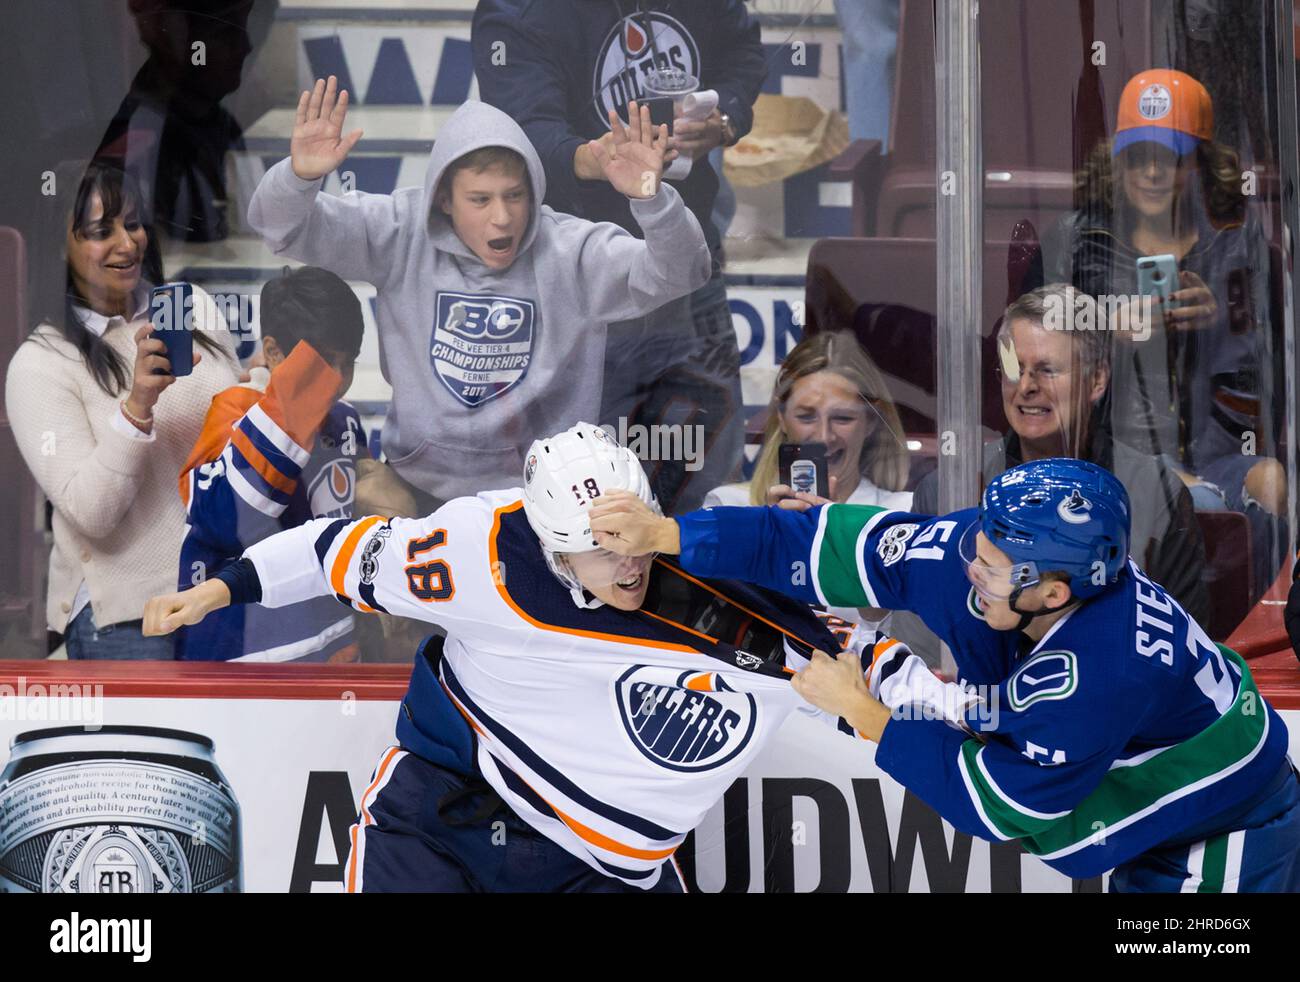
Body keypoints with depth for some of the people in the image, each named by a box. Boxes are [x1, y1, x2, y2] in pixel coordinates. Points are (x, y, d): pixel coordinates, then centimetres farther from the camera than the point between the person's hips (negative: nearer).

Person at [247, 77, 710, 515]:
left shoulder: (573, 252, -10)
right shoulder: (402, 234, -6)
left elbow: (678, 273, -21)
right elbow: (283, 227, -10)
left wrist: (650, 199, -41)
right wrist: (300, 175, -34)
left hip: (544, 493, -1)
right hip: (424, 486, 1)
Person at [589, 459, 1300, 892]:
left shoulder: (1102, 674, -39)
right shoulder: (990, 548, -20)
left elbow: (994, 804, -27)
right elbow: (848, 546, -17)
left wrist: (865, 715, -19)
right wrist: (666, 535, -21)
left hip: (1223, 838, -7)